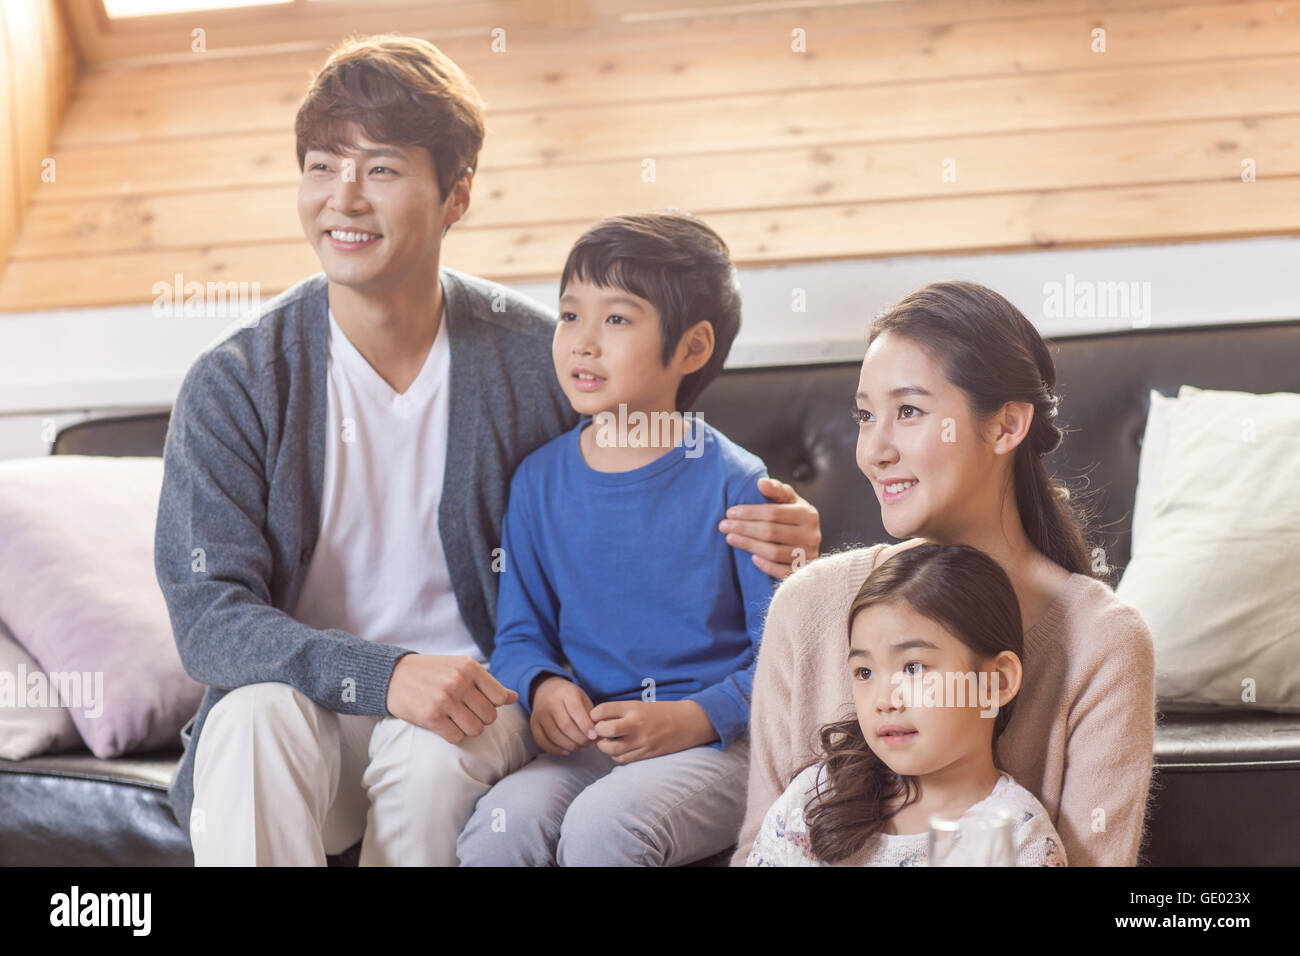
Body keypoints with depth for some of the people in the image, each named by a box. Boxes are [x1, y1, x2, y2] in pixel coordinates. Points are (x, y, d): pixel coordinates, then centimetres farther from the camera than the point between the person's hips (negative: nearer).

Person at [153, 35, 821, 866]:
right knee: (251, 715, -33)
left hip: (470, 703, 1)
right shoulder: (234, 384, -6)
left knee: (432, 750, -32)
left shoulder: (537, 355, -4)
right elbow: (208, 616, -11)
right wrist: (381, 675, -28)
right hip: (297, 700, 0)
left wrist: (769, 533, -18)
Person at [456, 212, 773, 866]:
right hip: (588, 740, 4)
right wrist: (543, 687, -5)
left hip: (718, 739, -3)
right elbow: (520, 631, 17)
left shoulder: (732, 482, -5)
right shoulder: (540, 480, 9)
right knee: (501, 824, -26)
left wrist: (689, 720, -18)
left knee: (603, 823, -31)